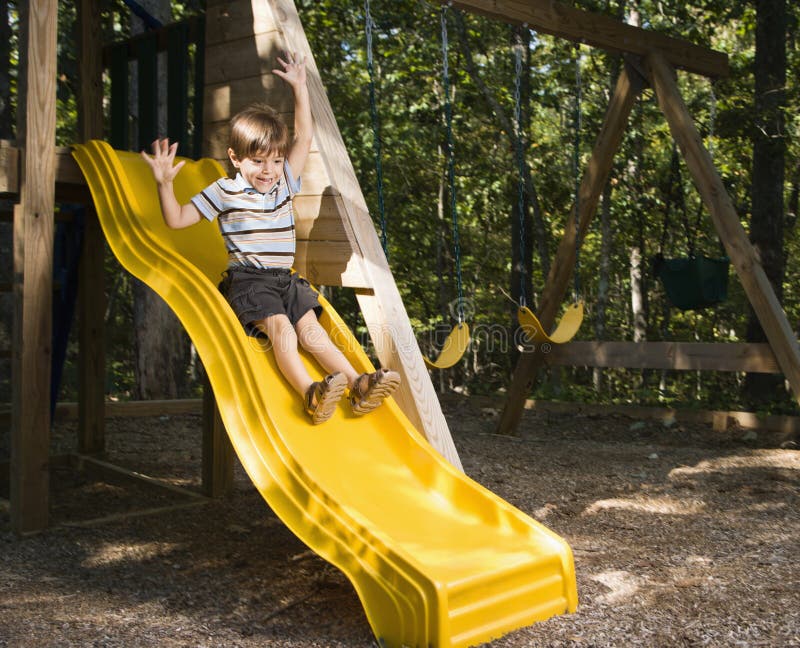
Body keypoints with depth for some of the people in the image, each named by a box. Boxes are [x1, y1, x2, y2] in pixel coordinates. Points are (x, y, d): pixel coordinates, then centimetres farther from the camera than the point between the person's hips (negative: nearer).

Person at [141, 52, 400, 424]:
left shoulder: (284, 183, 15)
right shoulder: (225, 192, 0)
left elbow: (304, 138, 21)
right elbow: (177, 220, 1)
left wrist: (300, 88, 20)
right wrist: (165, 183, -13)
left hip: (286, 279, 5)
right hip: (247, 280, -5)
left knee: (310, 328, -11)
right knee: (279, 325, -27)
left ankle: (357, 384, -25)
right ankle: (310, 393, -45)